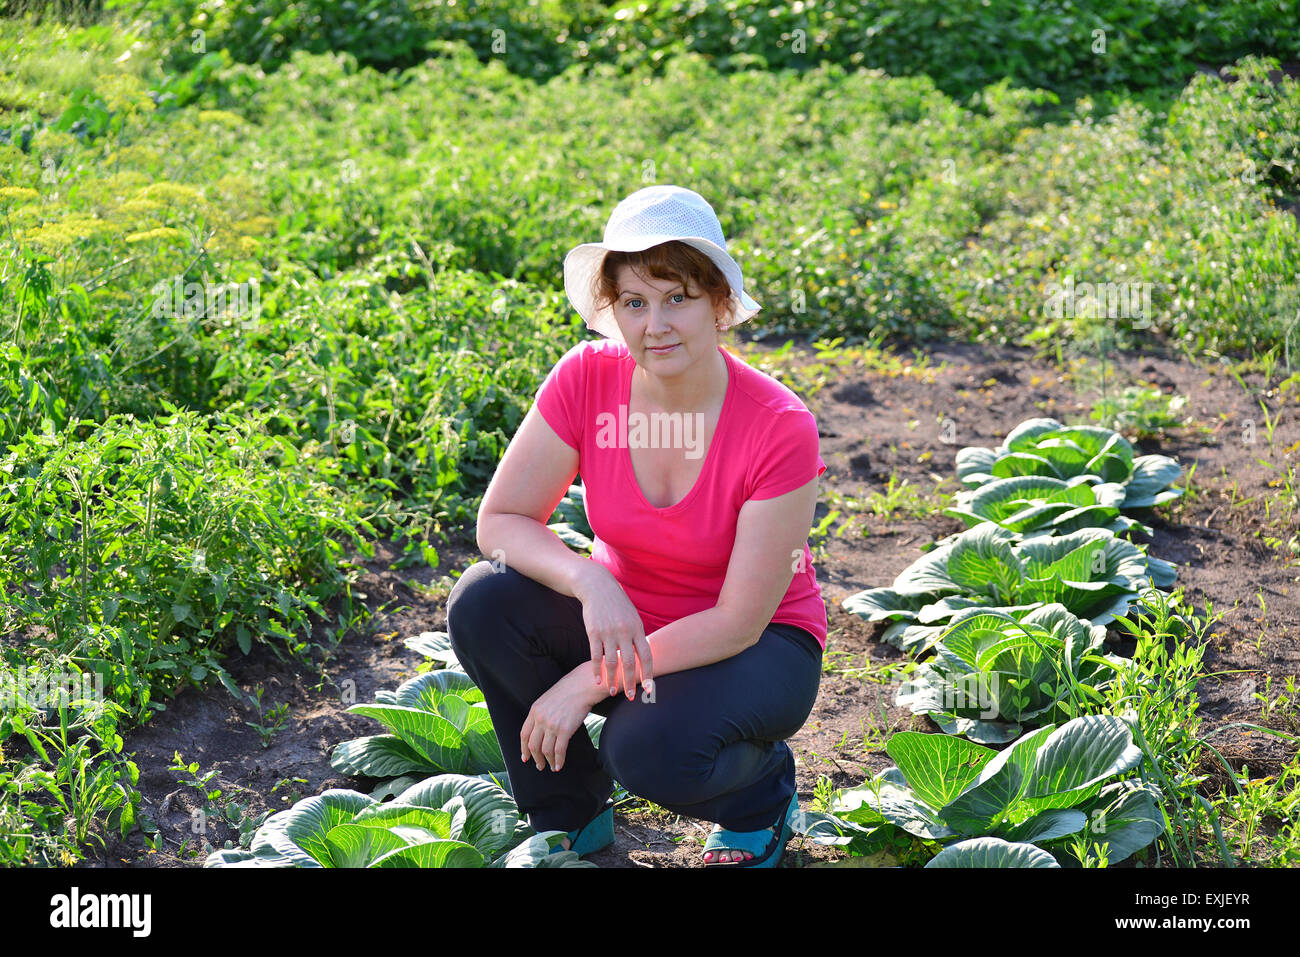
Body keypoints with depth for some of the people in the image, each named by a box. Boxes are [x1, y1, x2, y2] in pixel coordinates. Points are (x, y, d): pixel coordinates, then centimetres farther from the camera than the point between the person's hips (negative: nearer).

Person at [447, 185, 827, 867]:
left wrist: (588, 685, -26)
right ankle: (571, 816, 0)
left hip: (755, 647, -4)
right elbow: (500, 521, -13)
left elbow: (739, 623, -23)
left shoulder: (780, 428, -26)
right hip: (624, 622, 4)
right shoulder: (588, 378, -16)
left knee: (650, 747, -34)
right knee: (483, 601, -23)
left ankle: (763, 791, 5)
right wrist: (590, 581, -34)